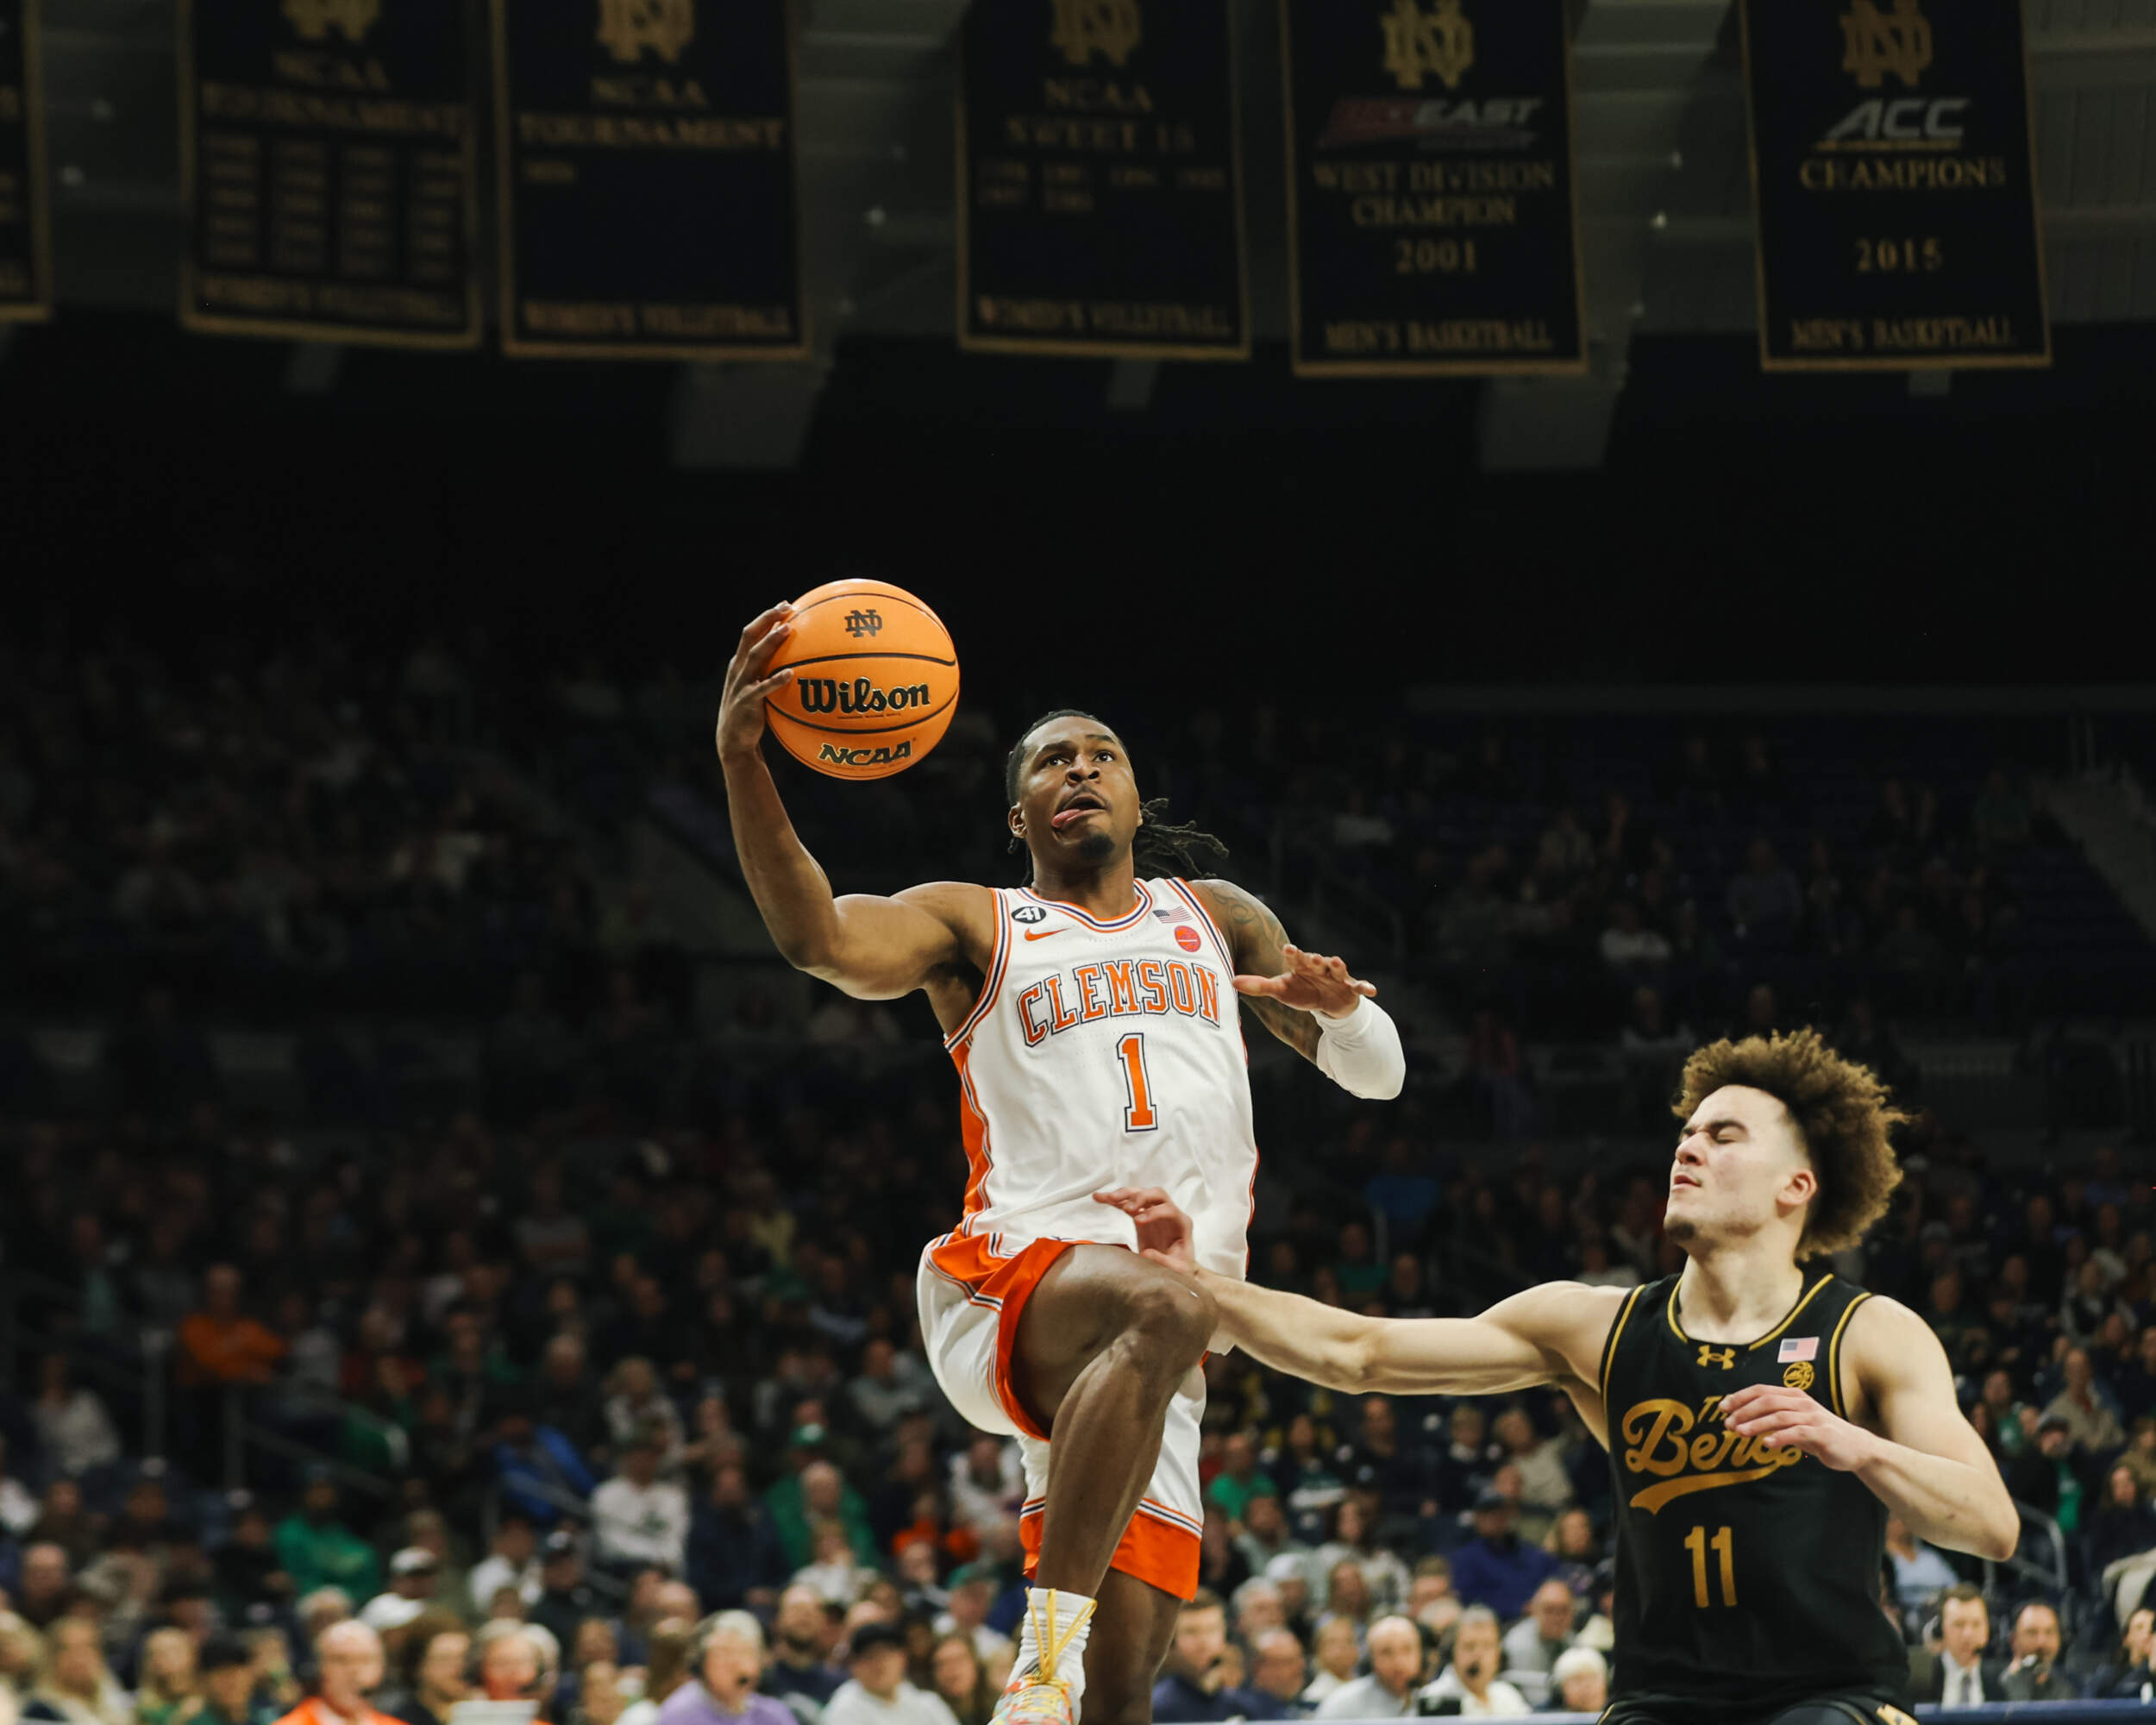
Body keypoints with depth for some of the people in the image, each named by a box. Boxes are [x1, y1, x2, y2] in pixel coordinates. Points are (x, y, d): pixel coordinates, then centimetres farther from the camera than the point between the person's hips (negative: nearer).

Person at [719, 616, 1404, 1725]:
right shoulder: (976, 926, 15)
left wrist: (1338, 1008, 0)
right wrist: (740, 762, -21)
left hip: (1152, 1376, 4)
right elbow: (818, 937, -6)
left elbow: (1378, 1073, 25)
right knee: (1168, 1306, -40)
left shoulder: (1213, 919, 27)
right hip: (1011, 1291, -4)